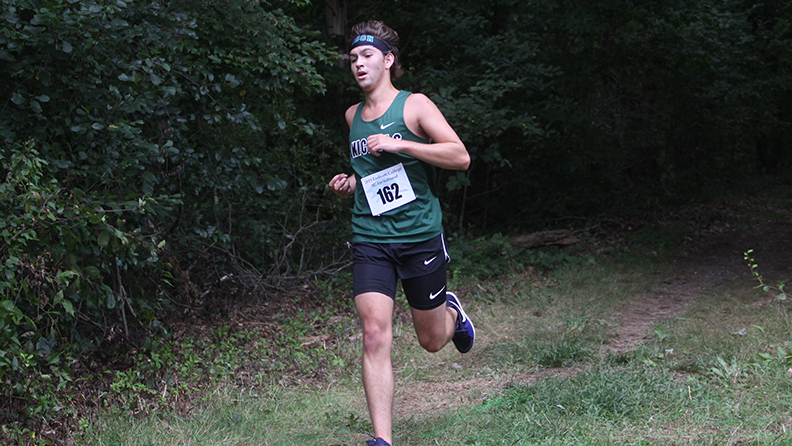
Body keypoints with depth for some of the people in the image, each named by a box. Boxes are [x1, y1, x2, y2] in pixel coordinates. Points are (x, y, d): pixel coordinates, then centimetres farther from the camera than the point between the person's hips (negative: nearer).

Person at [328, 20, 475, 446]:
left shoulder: (414, 106, -4)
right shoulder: (353, 116, 12)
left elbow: (460, 157, -12)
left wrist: (400, 144, -19)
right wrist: (352, 182, 7)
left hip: (420, 237, -3)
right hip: (370, 241, 3)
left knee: (431, 341, 11)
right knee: (375, 336, -13)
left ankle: (452, 312, 48)